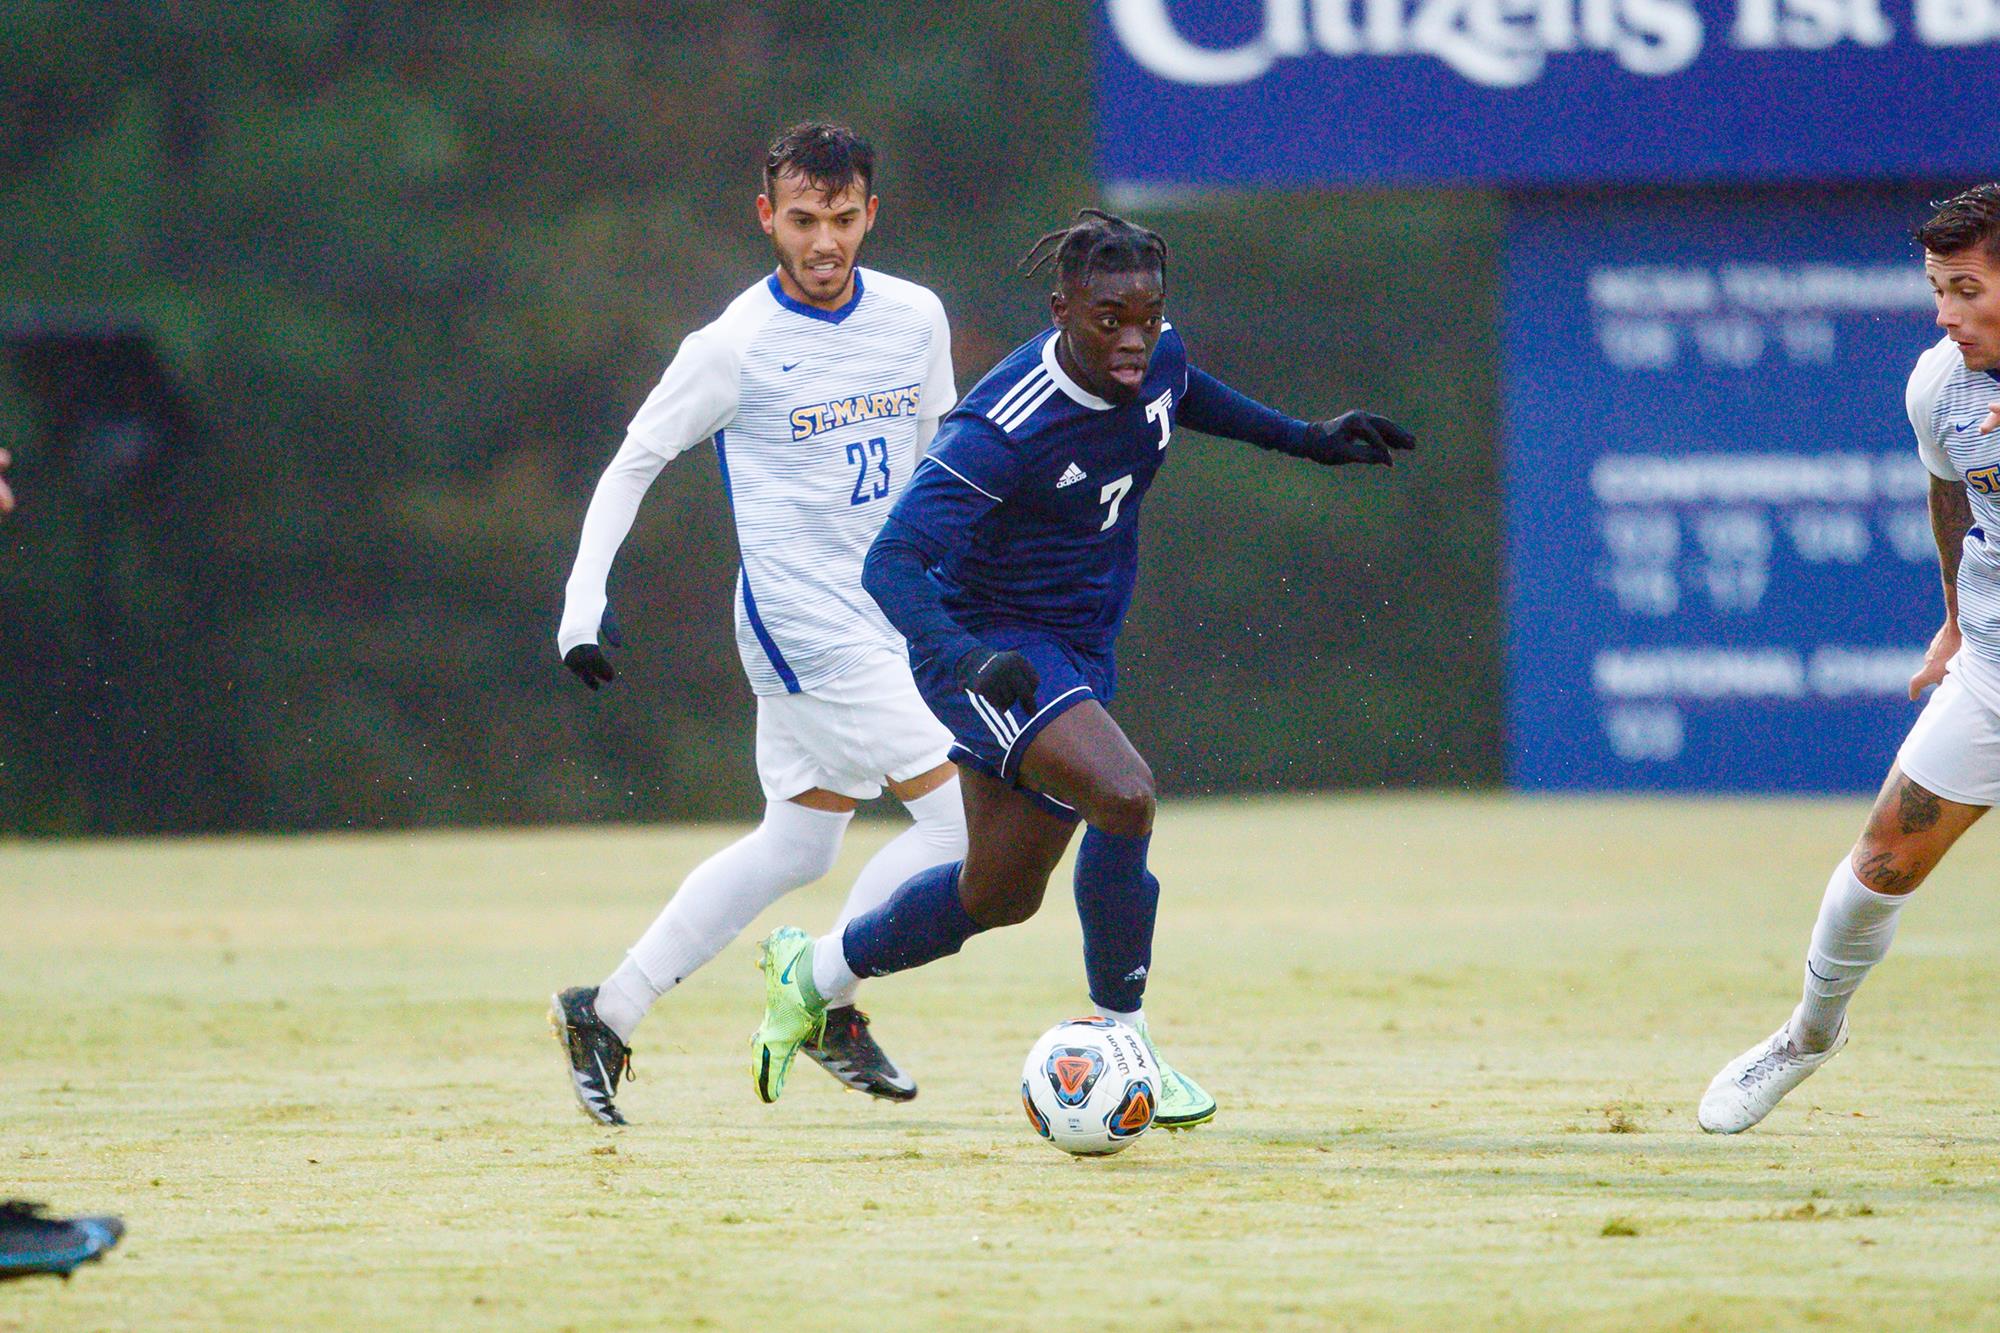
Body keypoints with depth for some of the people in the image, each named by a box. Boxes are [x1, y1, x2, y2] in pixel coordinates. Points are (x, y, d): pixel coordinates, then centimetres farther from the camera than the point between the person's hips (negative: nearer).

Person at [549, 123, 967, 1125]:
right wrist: (583, 604, -12)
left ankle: (607, 1014, 19)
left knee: (797, 847, 12)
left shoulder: (915, 319, 4)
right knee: (960, 817, -13)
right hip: (806, 628, -7)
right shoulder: (736, 347, -12)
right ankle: (827, 1002, 1)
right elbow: (632, 465, -5)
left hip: (881, 621, 7)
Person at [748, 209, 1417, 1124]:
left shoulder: (1155, 359, -7)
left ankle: (812, 972, 41)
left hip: (1080, 653, 8)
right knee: (1123, 796, -31)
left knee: (1001, 896, 17)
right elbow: (892, 561, -33)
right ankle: (1120, 1043, -15)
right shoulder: (1003, 429, -29)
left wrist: (1307, 439, 16)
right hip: (991, 645, -8)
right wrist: (961, 655, -50)